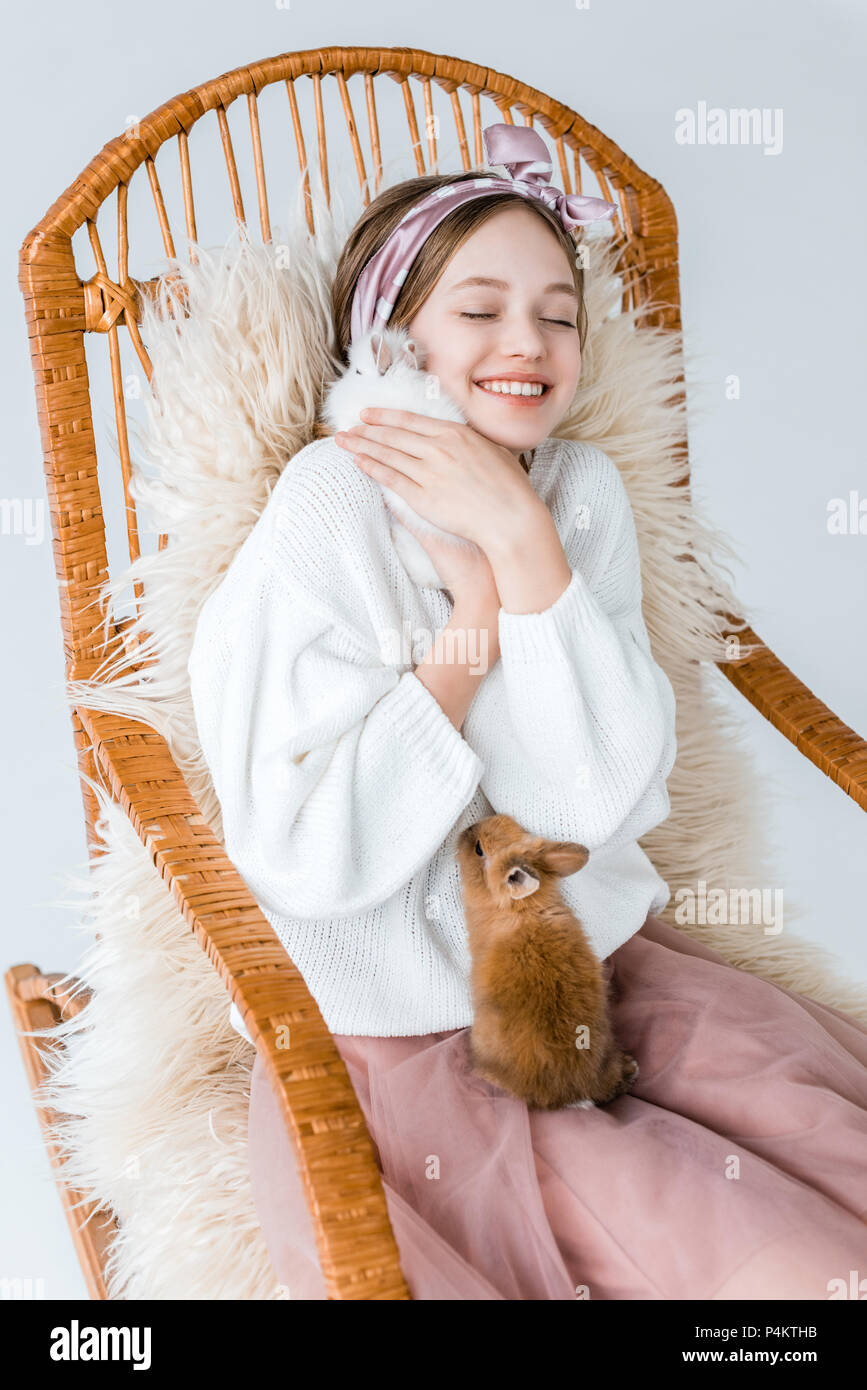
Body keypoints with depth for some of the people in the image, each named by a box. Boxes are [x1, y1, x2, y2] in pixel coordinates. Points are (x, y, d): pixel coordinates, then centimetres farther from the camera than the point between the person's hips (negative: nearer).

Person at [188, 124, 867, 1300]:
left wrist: (521, 537, -19)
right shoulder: (328, 514, -12)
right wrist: (479, 598, -17)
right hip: (392, 1031, -4)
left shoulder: (582, 495, 0)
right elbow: (309, 857, -19)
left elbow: (601, 797, -12)